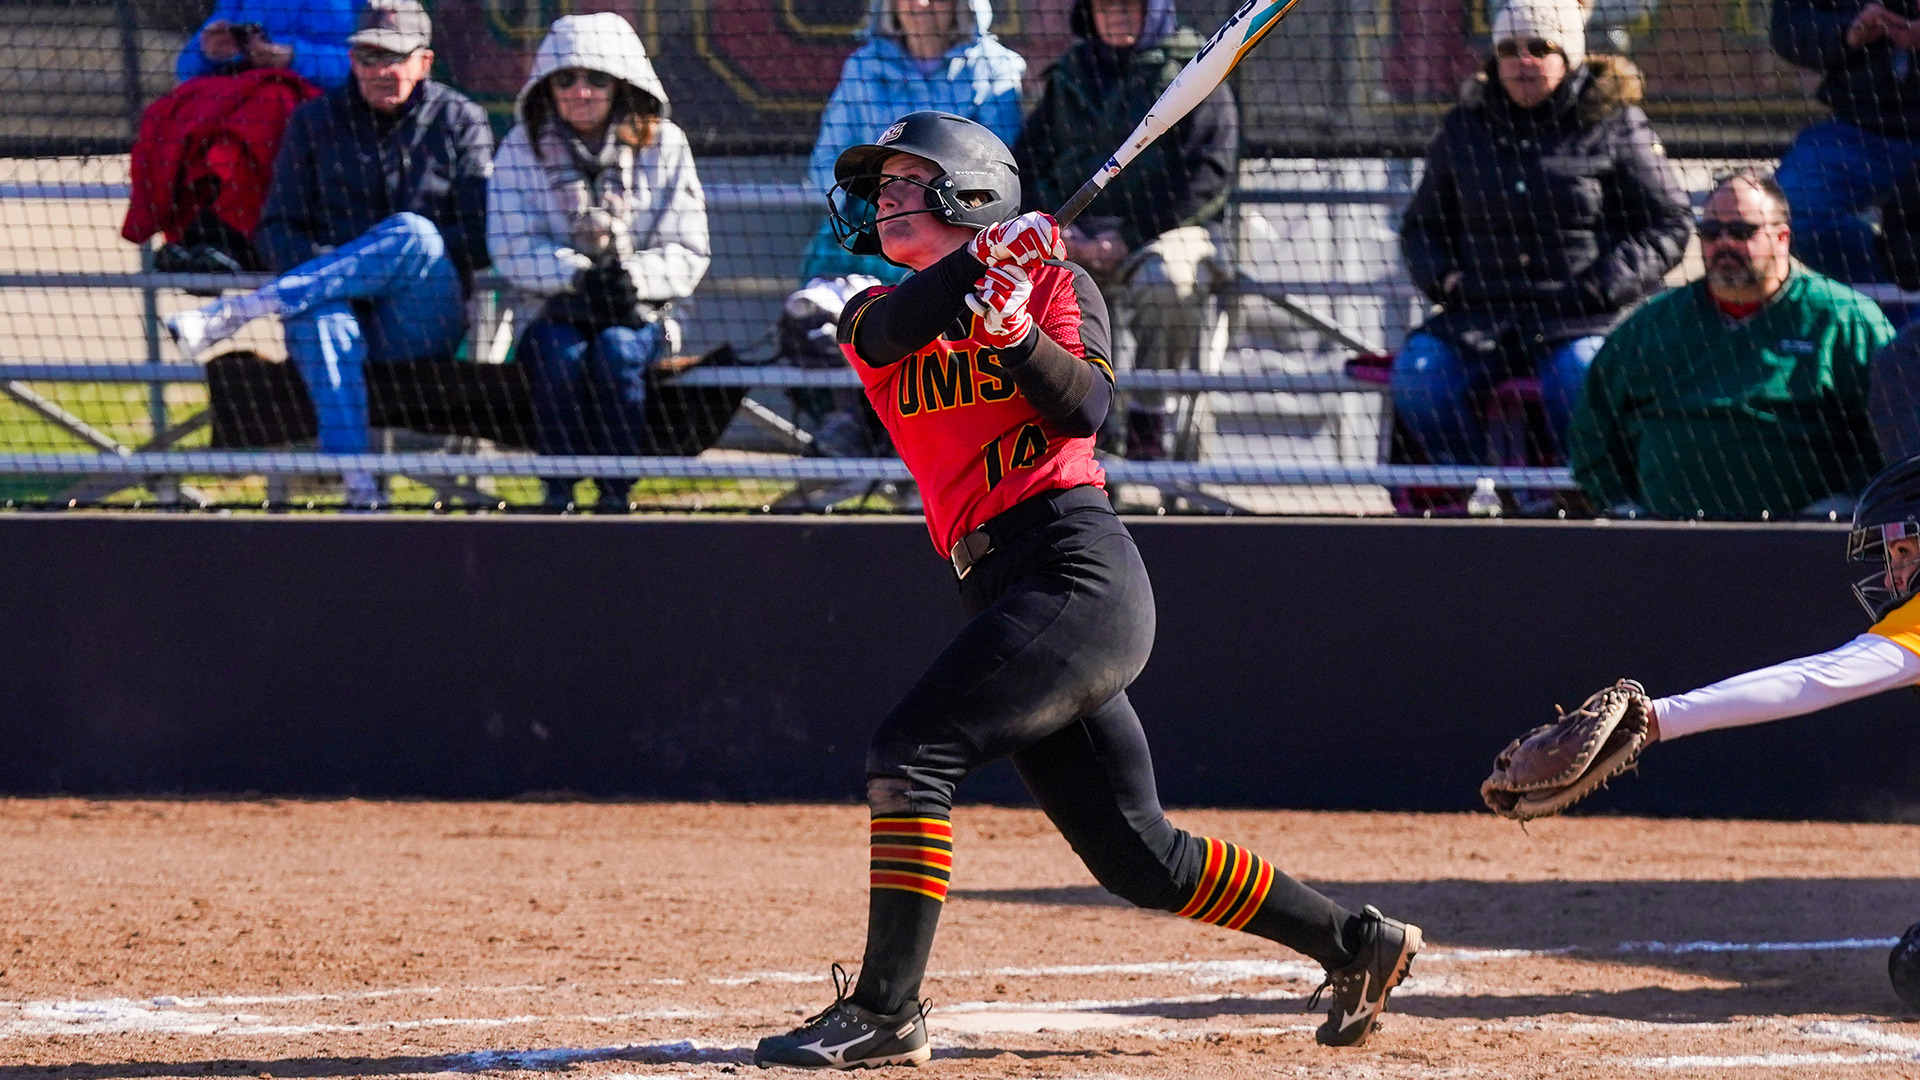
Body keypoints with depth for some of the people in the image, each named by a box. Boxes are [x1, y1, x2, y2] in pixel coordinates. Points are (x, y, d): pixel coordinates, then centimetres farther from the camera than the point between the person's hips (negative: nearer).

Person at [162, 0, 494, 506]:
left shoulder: (460, 121, 9)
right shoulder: (316, 121, 14)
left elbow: (482, 237, 0)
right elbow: (276, 231, 9)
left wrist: (405, 258, -15)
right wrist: (326, 266, -13)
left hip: (421, 323, -1)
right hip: (342, 307, 1)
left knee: (412, 233, -34)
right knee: (322, 316, -38)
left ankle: (234, 313, -35)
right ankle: (358, 485, -53)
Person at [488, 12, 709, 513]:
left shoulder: (663, 145, 3)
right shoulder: (522, 148, 3)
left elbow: (687, 253, -2)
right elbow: (511, 246, -6)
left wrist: (632, 278, -23)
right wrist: (580, 275, -23)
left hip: (637, 314, 0)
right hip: (554, 312, 0)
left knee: (616, 350, -33)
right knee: (560, 353, -33)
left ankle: (615, 495, -25)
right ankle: (557, 495, -26)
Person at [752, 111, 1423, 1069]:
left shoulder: (1055, 282, 6)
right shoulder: (872, 319, 18)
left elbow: (1083, 407, -10)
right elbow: (898, 325, -7)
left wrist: (1016, 332, -25)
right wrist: (981, 260, -24)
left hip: (1077, 566, -6)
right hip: (997, 587, 6)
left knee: (912, 753, -20)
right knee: (1135, 855, 6)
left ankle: (885, 1012, -19)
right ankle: (1358, 944, 19)